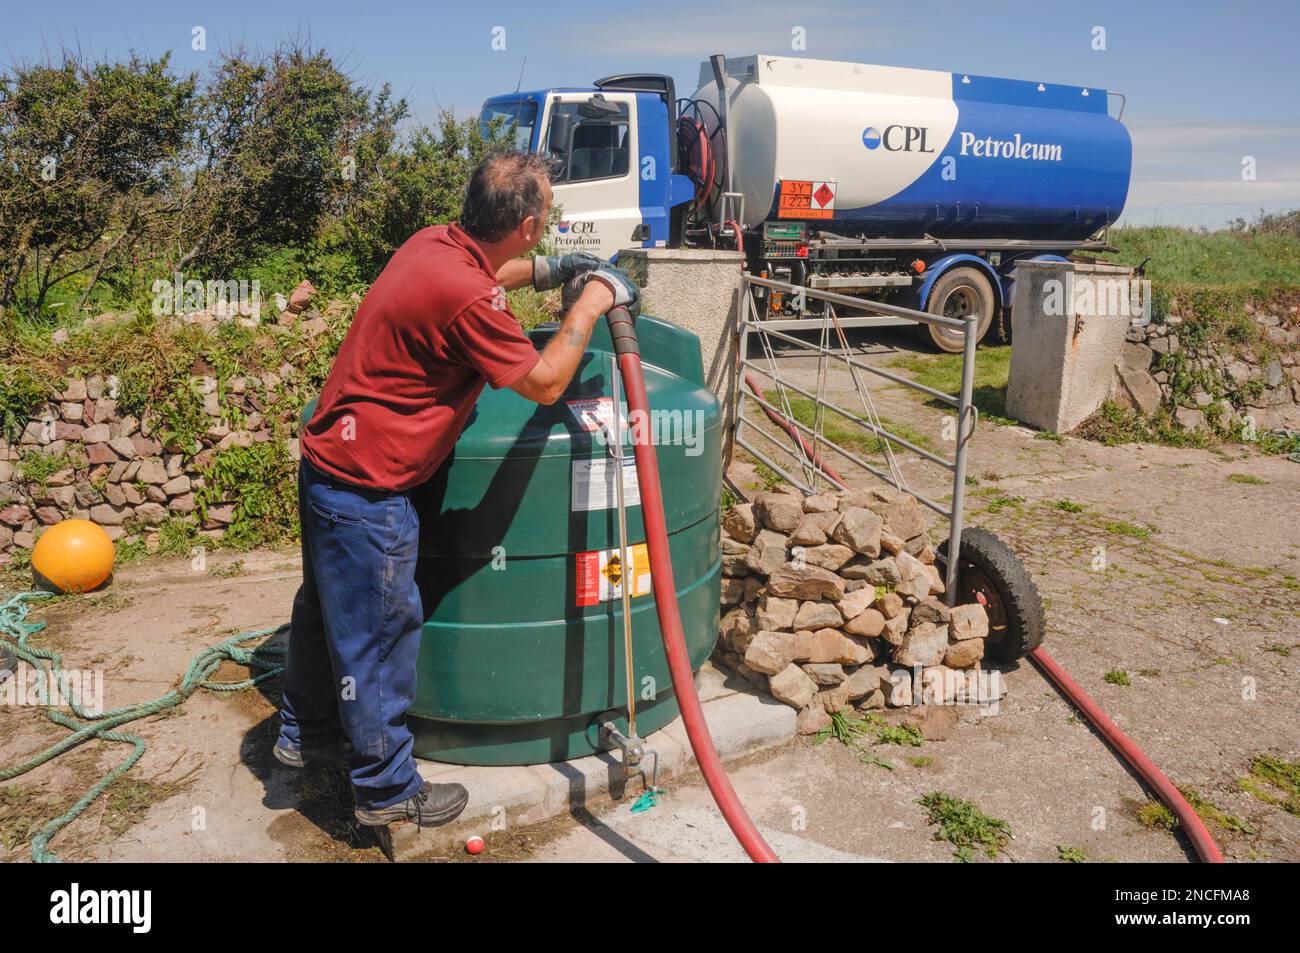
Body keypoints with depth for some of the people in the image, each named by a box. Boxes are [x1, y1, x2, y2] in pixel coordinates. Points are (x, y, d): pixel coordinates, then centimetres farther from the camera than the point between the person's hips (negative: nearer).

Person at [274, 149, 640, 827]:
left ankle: (306, 734, 46)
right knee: (377, 635, 5)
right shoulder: (468, 300, -28)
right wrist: (589, 305, -7)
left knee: (327, 608, 25)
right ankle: (386, 789, 24)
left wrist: (546, 272, 18)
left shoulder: (434, 242, 0)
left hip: (330, 461, 10)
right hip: (365, 489, -10)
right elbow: (544, 383, -16)